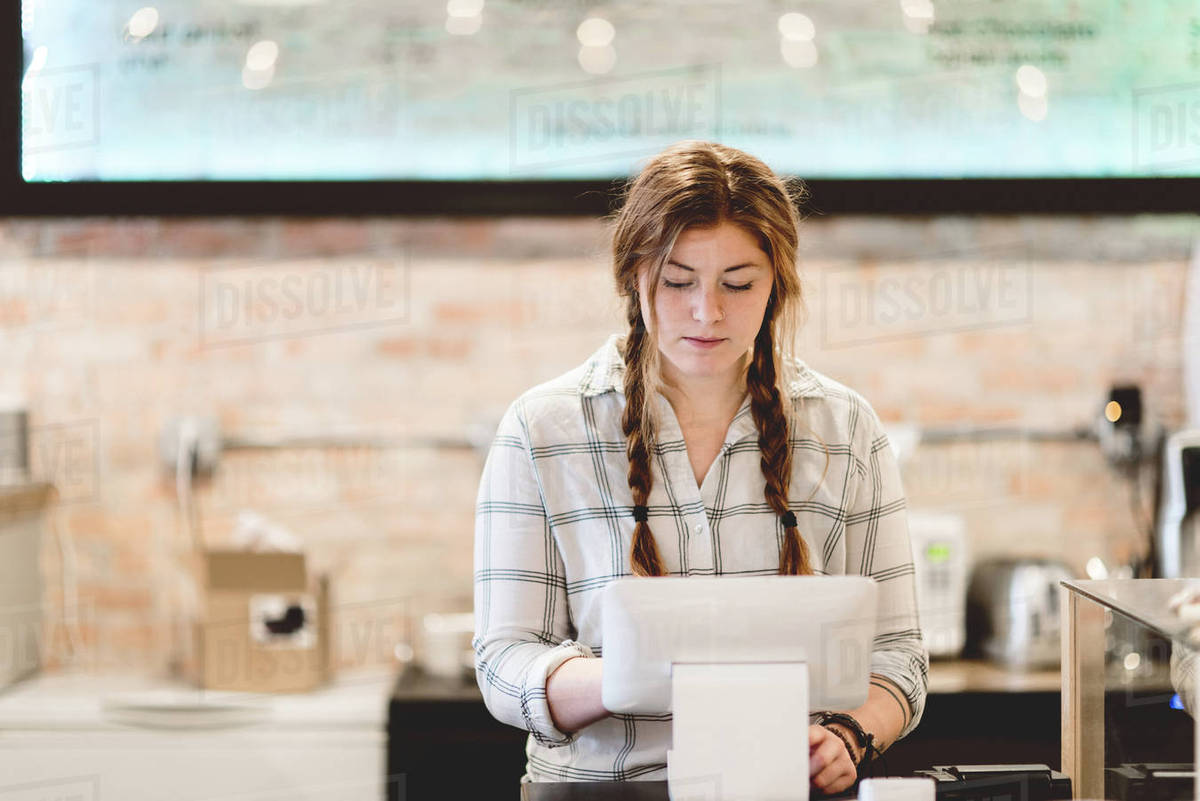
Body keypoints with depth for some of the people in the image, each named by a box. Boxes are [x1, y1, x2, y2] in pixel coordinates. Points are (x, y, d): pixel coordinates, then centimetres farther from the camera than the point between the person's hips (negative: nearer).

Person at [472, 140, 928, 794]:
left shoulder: (846, 428, 8)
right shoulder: (540, 431, 2)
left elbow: (894, 650, 9)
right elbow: (505, 665, -2)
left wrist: (847, 736, -12)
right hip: (603, 783, -2)